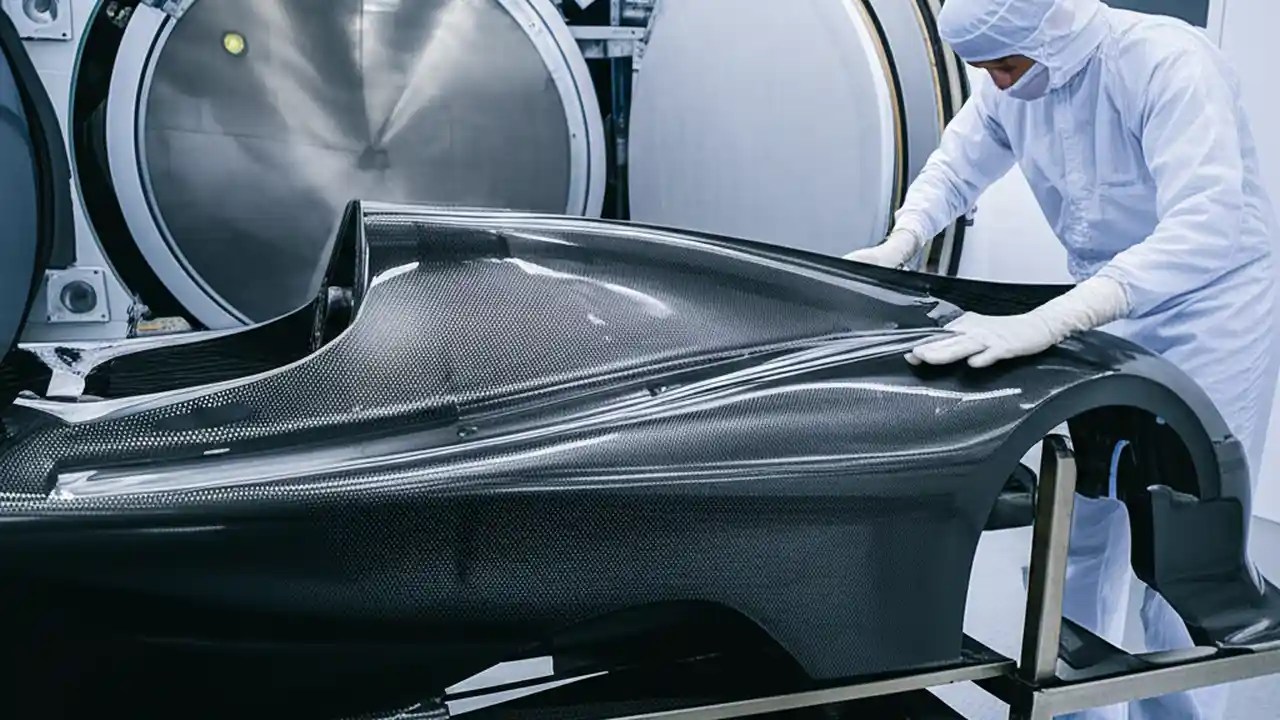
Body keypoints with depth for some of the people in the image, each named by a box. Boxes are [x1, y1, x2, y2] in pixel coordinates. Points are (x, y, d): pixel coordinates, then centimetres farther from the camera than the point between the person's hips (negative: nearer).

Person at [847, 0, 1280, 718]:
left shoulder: (1169, 63, -28)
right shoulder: (1015, 83, -8)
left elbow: (1206, 228, -40)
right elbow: (954, 169, 9)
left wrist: (1046, 322, -51)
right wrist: (899, 244, -12)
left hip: (1213, 302, -6)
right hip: (1105, 305, 6)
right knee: (1080, 521, 8)